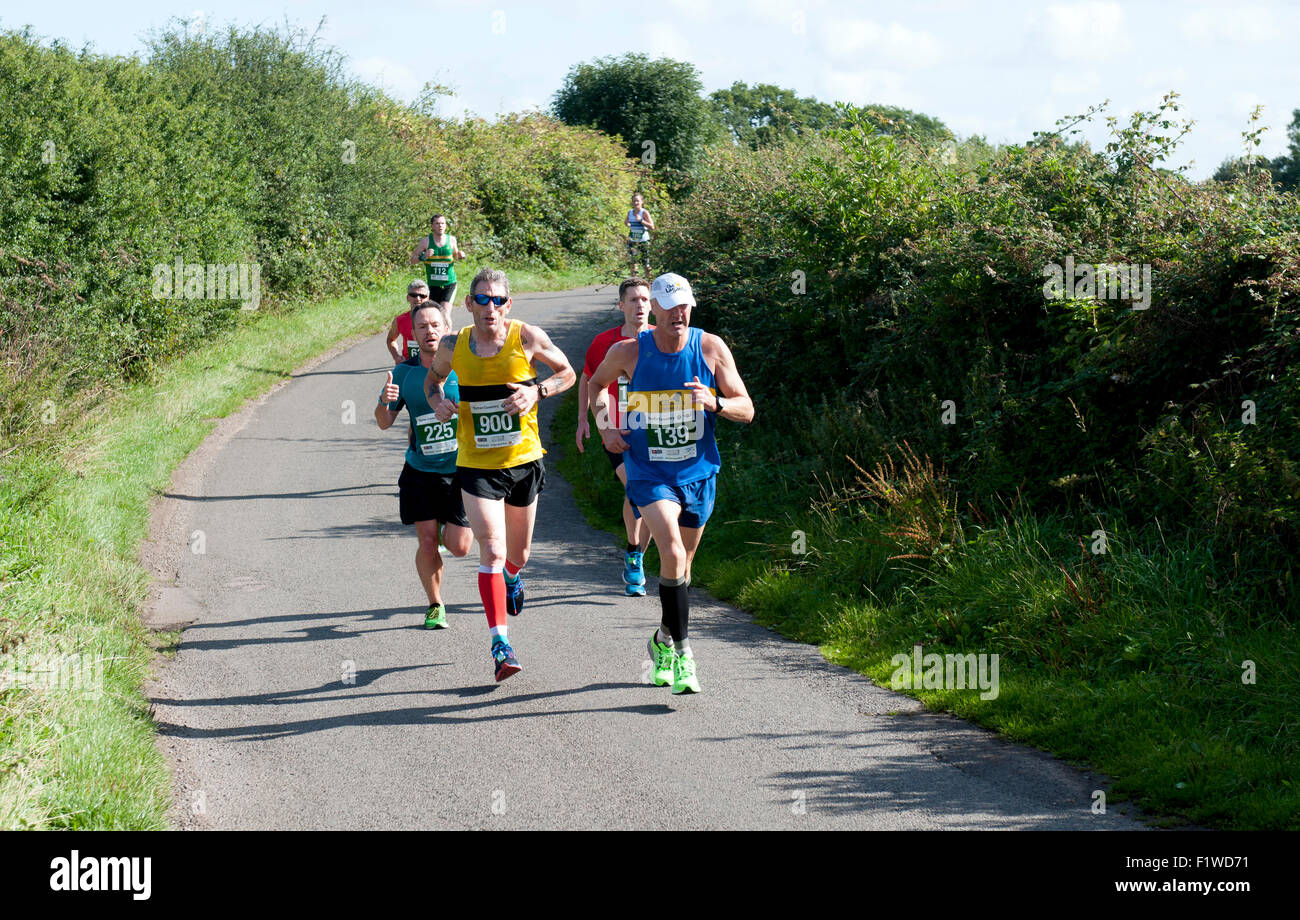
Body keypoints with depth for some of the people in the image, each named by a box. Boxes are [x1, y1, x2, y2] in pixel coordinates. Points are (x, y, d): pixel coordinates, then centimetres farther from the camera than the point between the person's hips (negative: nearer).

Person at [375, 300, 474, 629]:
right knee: (427, 542, -3)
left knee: (458, 547, -3)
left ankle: (450, 527, 34)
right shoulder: (404, 372, 0)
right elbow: (384, 423, 4)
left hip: (461, 471, -1)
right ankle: (435, 606, 18)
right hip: (420, 472, 1)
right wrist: (385, 402, -18)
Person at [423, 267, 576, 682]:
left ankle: (512, 576, 55)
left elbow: (567, 372, 4)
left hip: (524, 460, 1)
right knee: (491, 549, -15)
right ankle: (500, 641, -11)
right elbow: (433, 376, 17)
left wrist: (537, 391, -15)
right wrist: (438, 401, -5)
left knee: (518, 552, 17)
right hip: (476, 463, -1)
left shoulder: (528, 338, -9)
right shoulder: (453, 346, -4)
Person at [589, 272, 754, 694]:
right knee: (672, 554, -23)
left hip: (698, 473, 3)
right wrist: (604, 425, -1)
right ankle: (681, 651, -17)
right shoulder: (628, 352, -9)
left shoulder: (711, 349, -7)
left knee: (682, 564, 15)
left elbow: (747, 409, -3)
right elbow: (597, 383, 14)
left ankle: (664, 640, 38)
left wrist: (715, 403, -23)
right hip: (649, 473, -2)